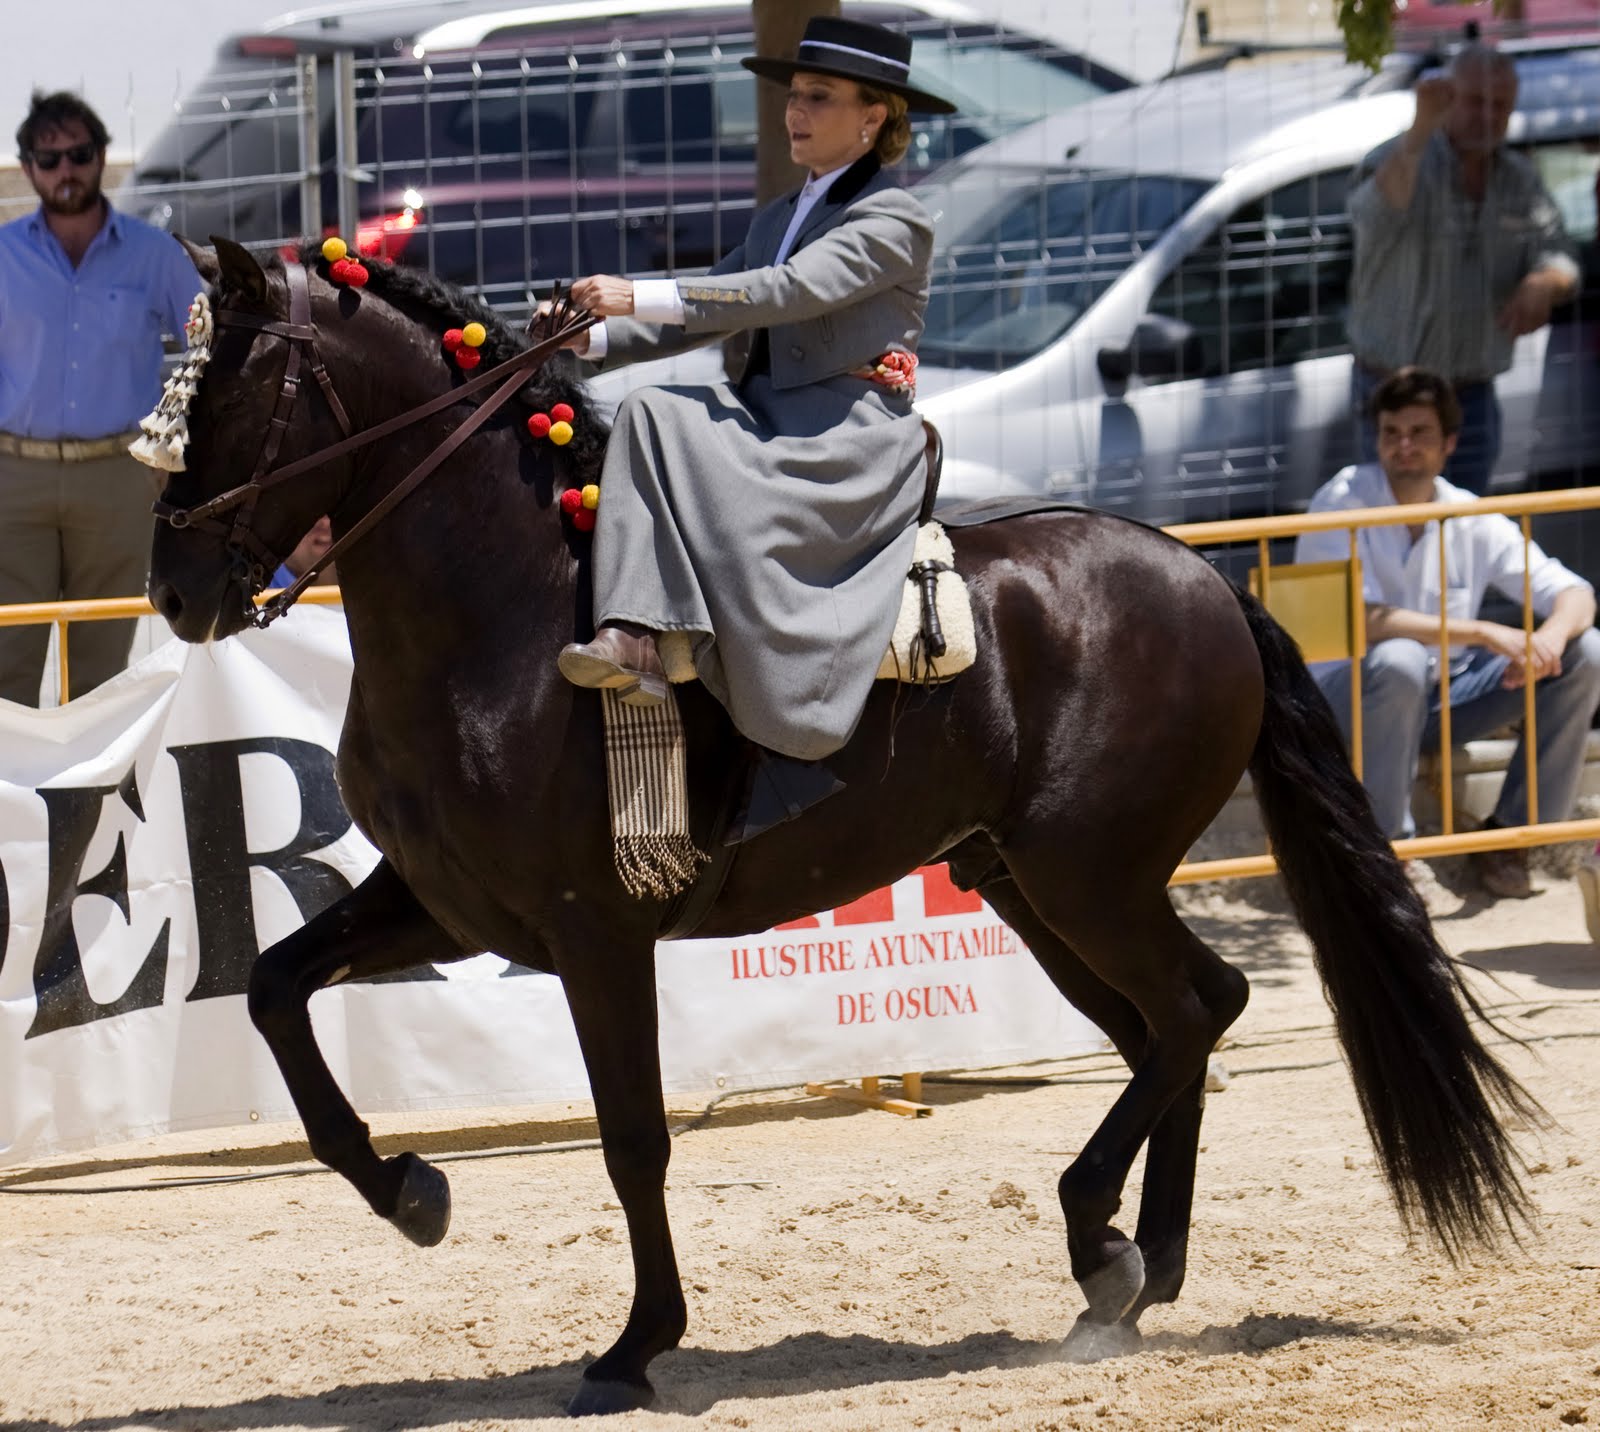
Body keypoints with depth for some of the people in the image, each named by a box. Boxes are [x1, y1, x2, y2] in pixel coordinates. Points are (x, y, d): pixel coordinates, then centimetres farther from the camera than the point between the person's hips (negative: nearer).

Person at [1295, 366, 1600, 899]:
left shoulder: (1470, 519, -2)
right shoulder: (1342, 504, -17)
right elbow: (1361, 620, -31)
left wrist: (1552, 636, -28)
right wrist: (1482, 633, -37)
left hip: (1440, 700, 6)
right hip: (1343, 704, -5)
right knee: (1400, 662, -40)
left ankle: (1509, 835, -2)